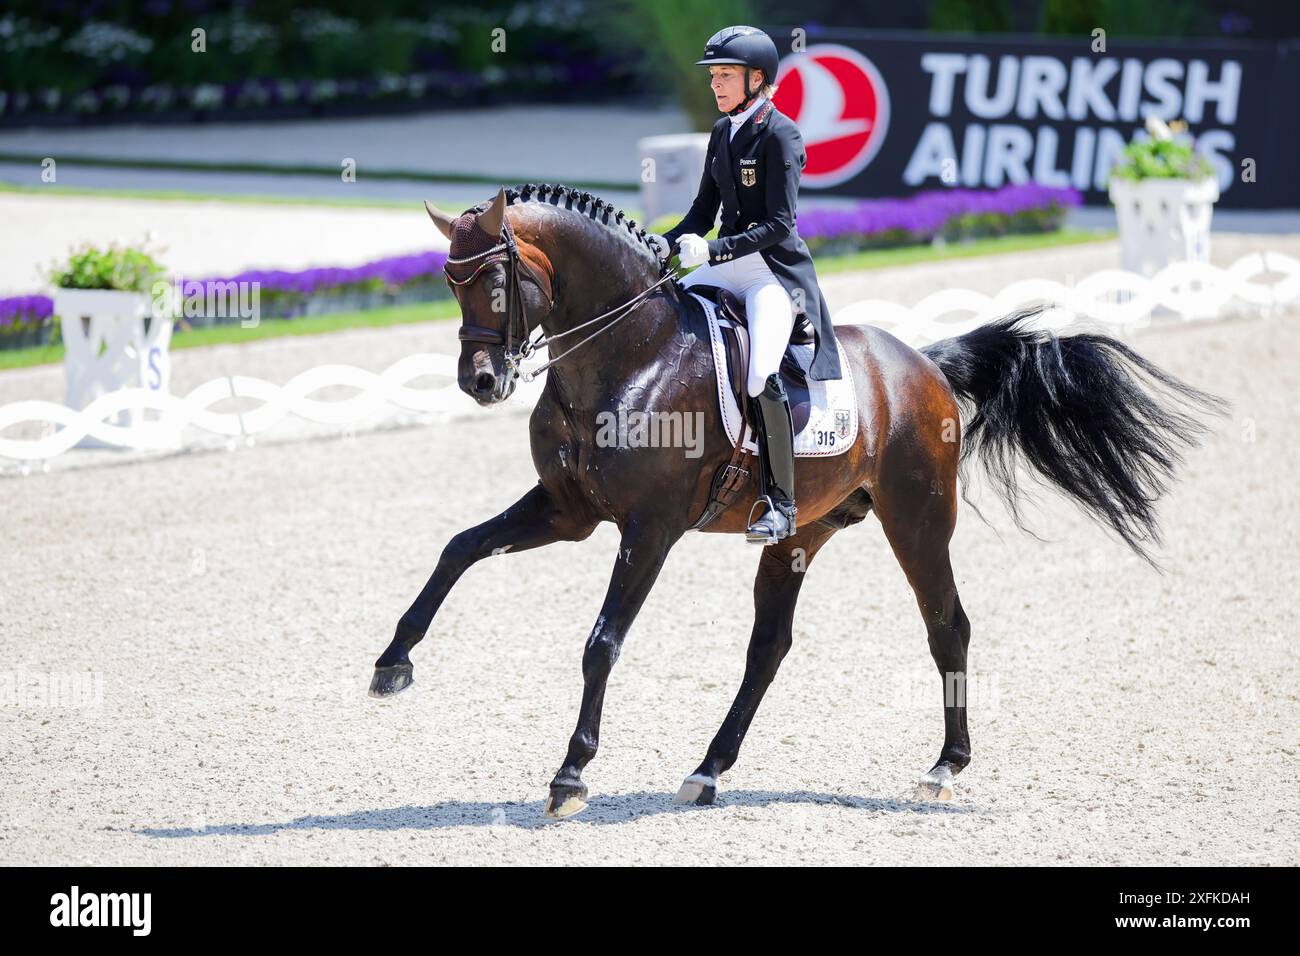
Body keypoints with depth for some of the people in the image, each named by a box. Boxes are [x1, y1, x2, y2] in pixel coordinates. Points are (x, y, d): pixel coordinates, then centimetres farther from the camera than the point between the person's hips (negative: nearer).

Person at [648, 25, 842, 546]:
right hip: (728, 266, 9)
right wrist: (666, 244, -2)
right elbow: (704, 210, 16)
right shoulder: (722, 133, 11)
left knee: (761, 374, -26)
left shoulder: (780, 134, -12)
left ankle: (781, 502, -17)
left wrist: (714, 249, -26)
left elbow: (779, 224, -18)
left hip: (777, 269, -9)